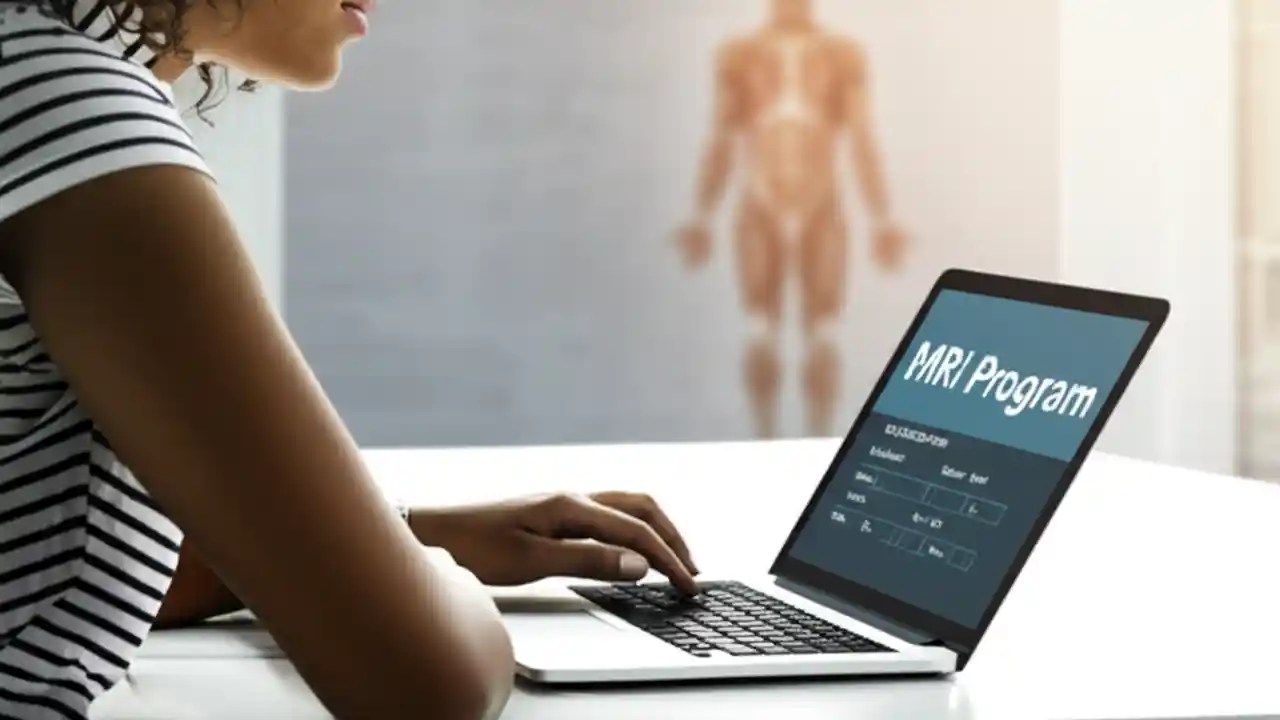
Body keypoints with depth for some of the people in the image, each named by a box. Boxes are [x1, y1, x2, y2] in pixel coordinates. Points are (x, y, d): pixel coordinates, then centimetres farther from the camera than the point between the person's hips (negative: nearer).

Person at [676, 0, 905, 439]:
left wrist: (882, 222, -6)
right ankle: (766, 441, 6)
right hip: (760, 217, 0)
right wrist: (701, 220, 5)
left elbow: (863, 144, 0)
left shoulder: (844, 57, 2)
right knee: (763, 337, -7)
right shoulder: (738, 57, 4)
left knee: (822, 338, -3)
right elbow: (721, 145, 7)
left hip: (822, 217, 0)